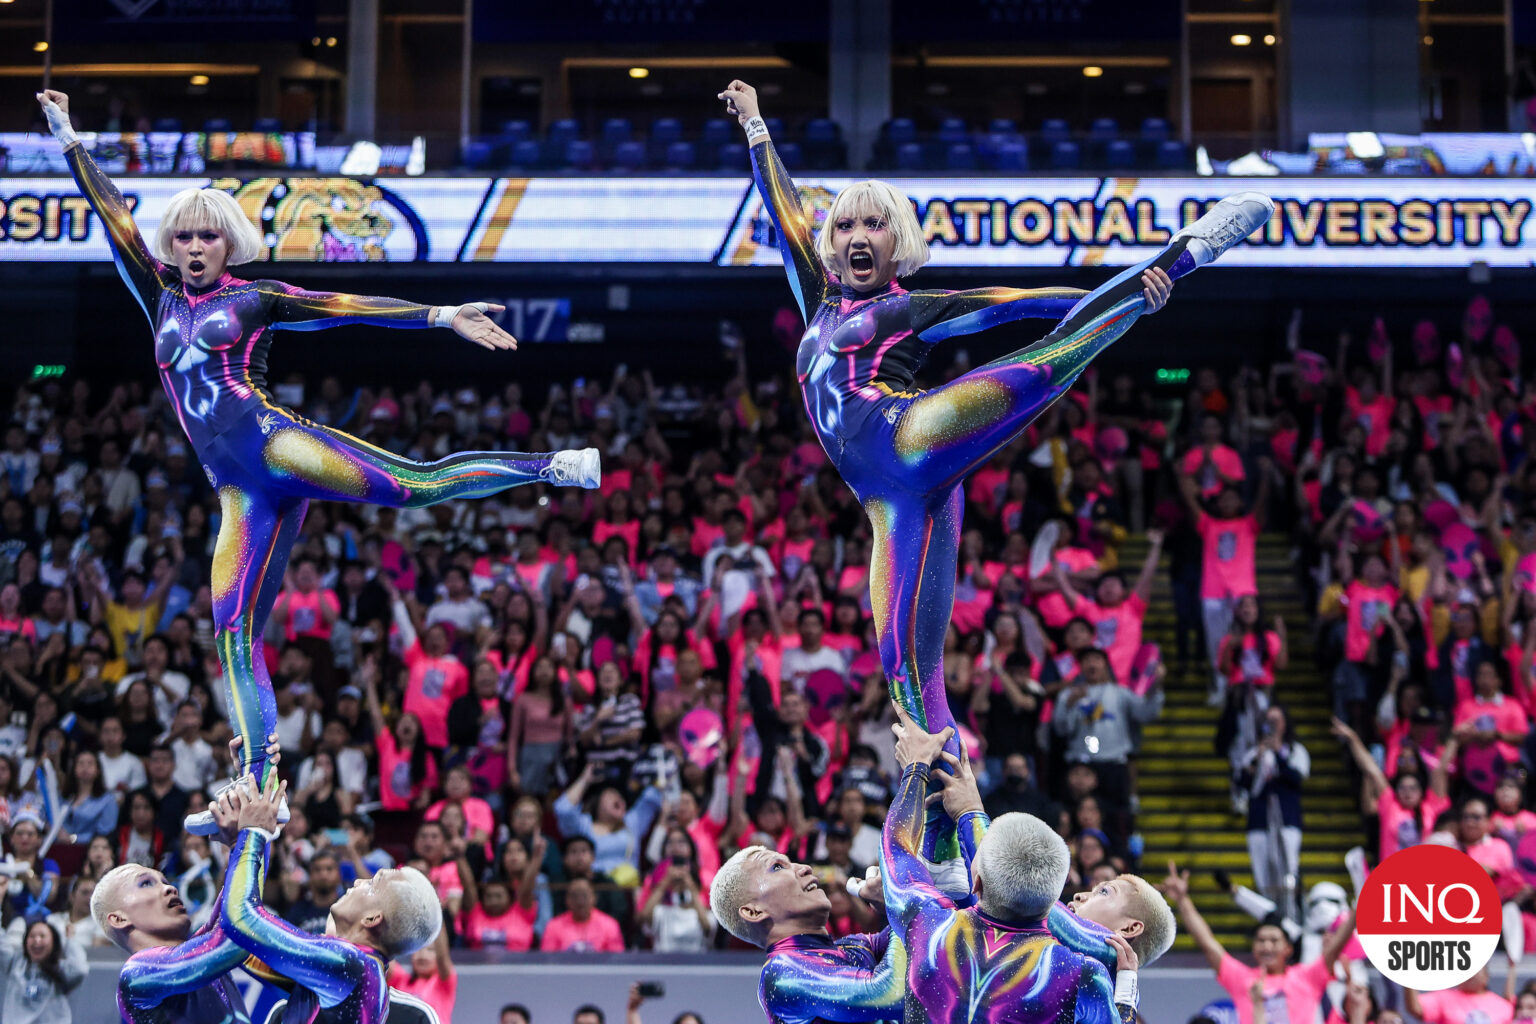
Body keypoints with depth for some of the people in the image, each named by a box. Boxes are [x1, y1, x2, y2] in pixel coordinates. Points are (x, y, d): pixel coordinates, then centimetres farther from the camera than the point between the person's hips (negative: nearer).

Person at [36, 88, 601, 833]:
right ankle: (257, 788, -7)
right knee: (234, 630, -4)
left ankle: (553, 465, -16)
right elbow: (113, 217, 22)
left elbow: (352, 308, 3)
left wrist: (442, 317, -5)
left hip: (267, 439, -4)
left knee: (411, 485, -25)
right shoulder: (163, 299, 21)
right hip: (237, 486, 4)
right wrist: (68, 141, 22)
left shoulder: (257, 299, 10)